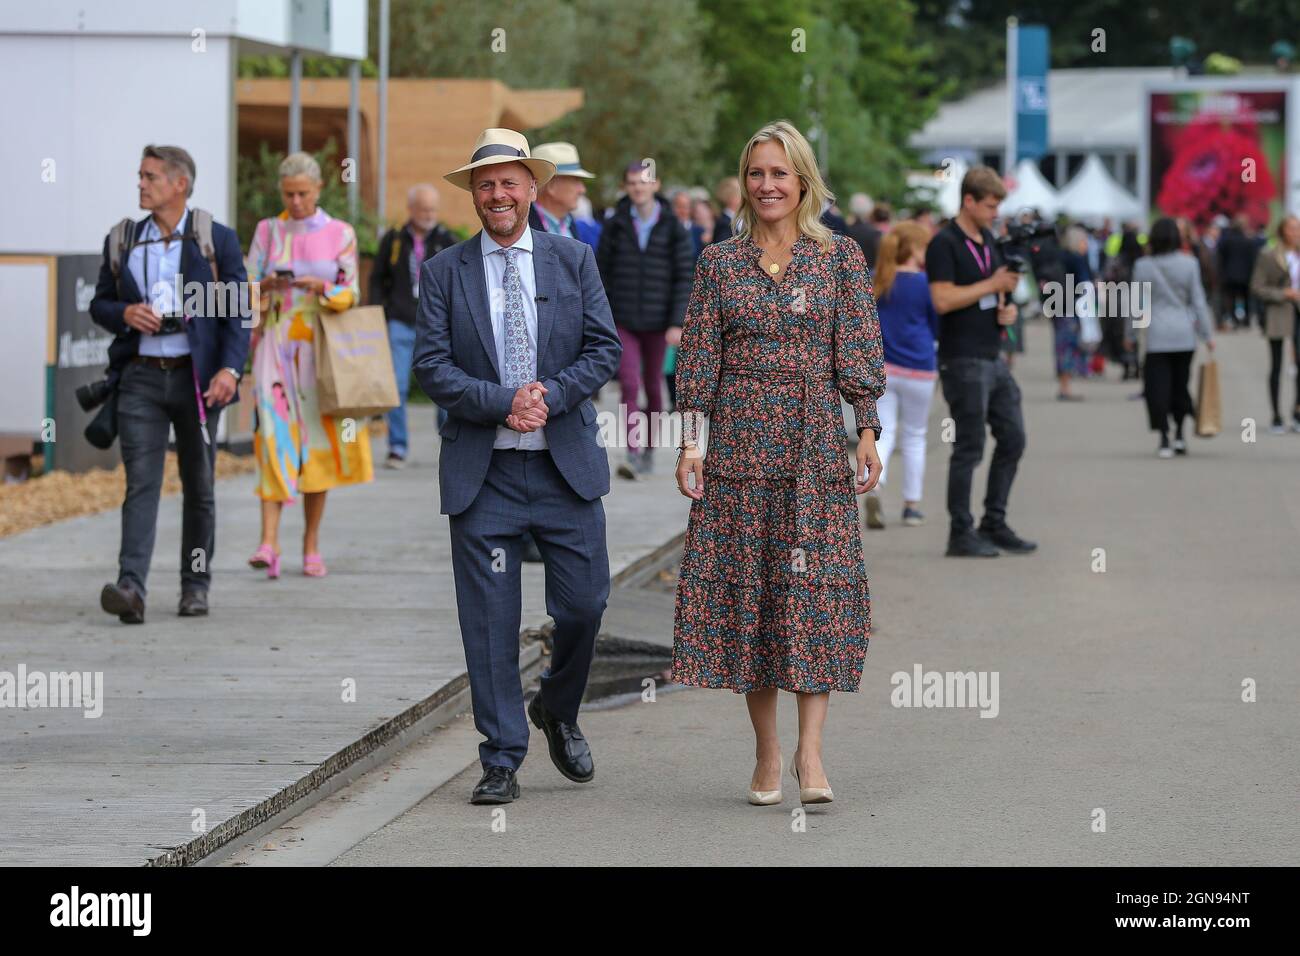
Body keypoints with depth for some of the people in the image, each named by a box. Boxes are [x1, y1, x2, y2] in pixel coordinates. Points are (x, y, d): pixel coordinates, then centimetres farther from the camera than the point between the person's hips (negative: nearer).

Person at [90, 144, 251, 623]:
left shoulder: (217, 240, 0)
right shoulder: (122, 241, 9)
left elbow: (237, 311, -2)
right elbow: (100, 304, 15)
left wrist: (230, 368, -16)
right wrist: (125, 313, -8)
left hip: (196, 376, -1)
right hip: (140, 376, 1)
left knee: (198, 485, 8)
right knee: (141, 483, -10)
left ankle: (195, 585, 19)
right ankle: (130, 587, -20)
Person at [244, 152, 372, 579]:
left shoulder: (340, 234, 4)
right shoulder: (267, 231, 7)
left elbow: (350, 294, 2)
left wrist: (322, 288, -18)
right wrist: (268, 285, -17)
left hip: (321, 349, 0)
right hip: (276, 347, 0)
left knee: (317, 440, 3)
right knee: (274, 436, -12)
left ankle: (311, 545, 12)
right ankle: (268, 543, -20)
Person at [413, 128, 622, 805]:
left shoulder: (573, 261, 8)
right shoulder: (443, 273, 4)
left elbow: (604, 348, 3)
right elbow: (431, 366, -3)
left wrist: (550, 396, -13)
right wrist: (502, 403, -16)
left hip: (566, 466, 1)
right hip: (482, 471, -1)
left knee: (583, 604, 1)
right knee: (489, 622, 0)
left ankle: (557, 710, 30)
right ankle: (501, 762, 8)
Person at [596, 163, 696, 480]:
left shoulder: (673, 228, -1)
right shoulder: (615, 225, 2)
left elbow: (684, 278, -2)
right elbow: (603, 273, 5)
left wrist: (677, 323, -10)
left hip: (657, 321, 0)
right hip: (623, 320, 0)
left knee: (653, 388, 11)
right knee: (630, 386, -14)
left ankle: (649, 451, 27)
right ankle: (633, 456, -19)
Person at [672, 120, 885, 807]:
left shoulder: (839, 258, 5)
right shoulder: (719, 262, 8)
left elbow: (858, 352, 3)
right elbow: (699, 357, 6)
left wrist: (868, 432, -5)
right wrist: (691, 442, -2)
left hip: (814, 441, -1)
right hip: (739, 441, 1)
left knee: (816, 584, -9)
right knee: (744, 583, 1)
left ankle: (809, 751, -10)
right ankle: (766, 751, 9)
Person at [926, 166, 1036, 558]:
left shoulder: (989, 241, 14)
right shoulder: (944, 244, -12)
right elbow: (943, 300, -22)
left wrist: (1007, 309, 4)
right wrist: (993, 285, -18)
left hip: (993, 358, 9)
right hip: (963, 362, -9)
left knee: (1012, 439, 9)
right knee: (969, 447, -4)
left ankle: (994, 523, 18)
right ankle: (961, 533, 3)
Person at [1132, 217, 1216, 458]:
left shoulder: (1143, 266, -3)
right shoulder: (1189, 264, -4)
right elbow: (1198, 301, -1)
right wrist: (1207, 333, 6)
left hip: (1156, 334, -1)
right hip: (1184, 334, 1)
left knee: (1158, 386, 0)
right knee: (1180, 382, 13)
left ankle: (1164, 440, -5)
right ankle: (1179, 435, 15)